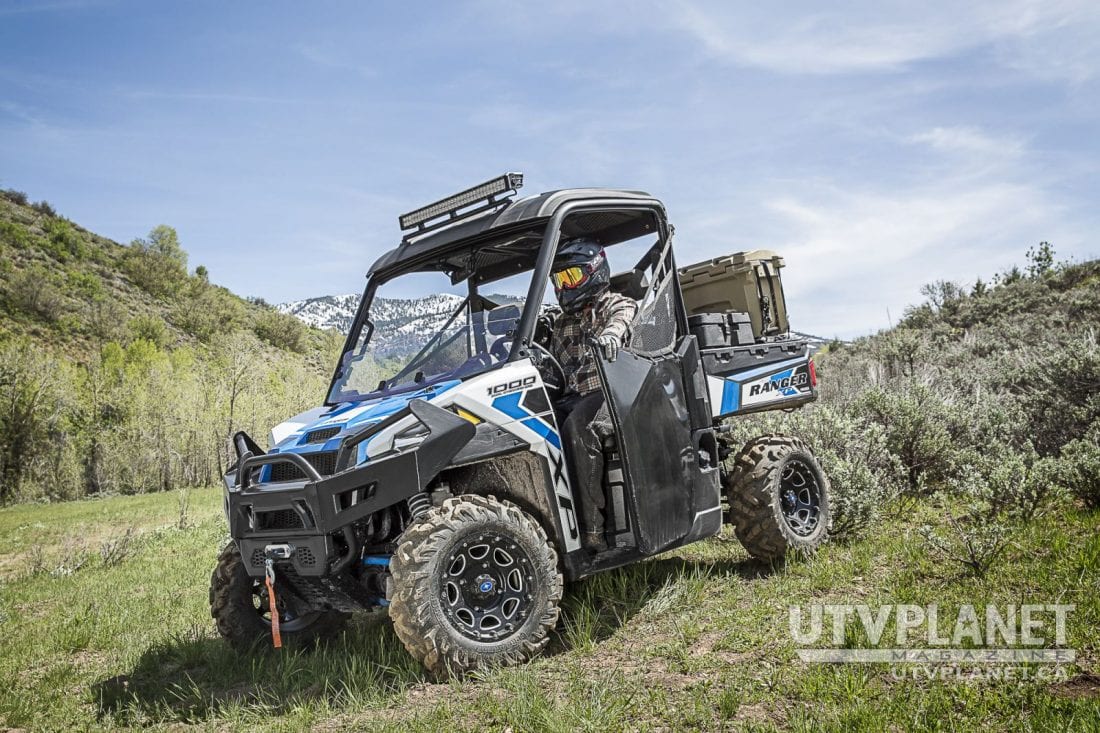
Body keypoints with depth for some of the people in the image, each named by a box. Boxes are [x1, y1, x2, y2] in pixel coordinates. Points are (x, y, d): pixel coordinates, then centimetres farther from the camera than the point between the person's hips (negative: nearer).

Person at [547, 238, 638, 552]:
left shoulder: (620, 307, 10)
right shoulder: (562, 325, 29)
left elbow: (617, 330, -16)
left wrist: (604, 341, -39)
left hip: (612, 391, -5)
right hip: (573, 398, 6)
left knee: (578, 427, -37)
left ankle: (593, 526, -36)